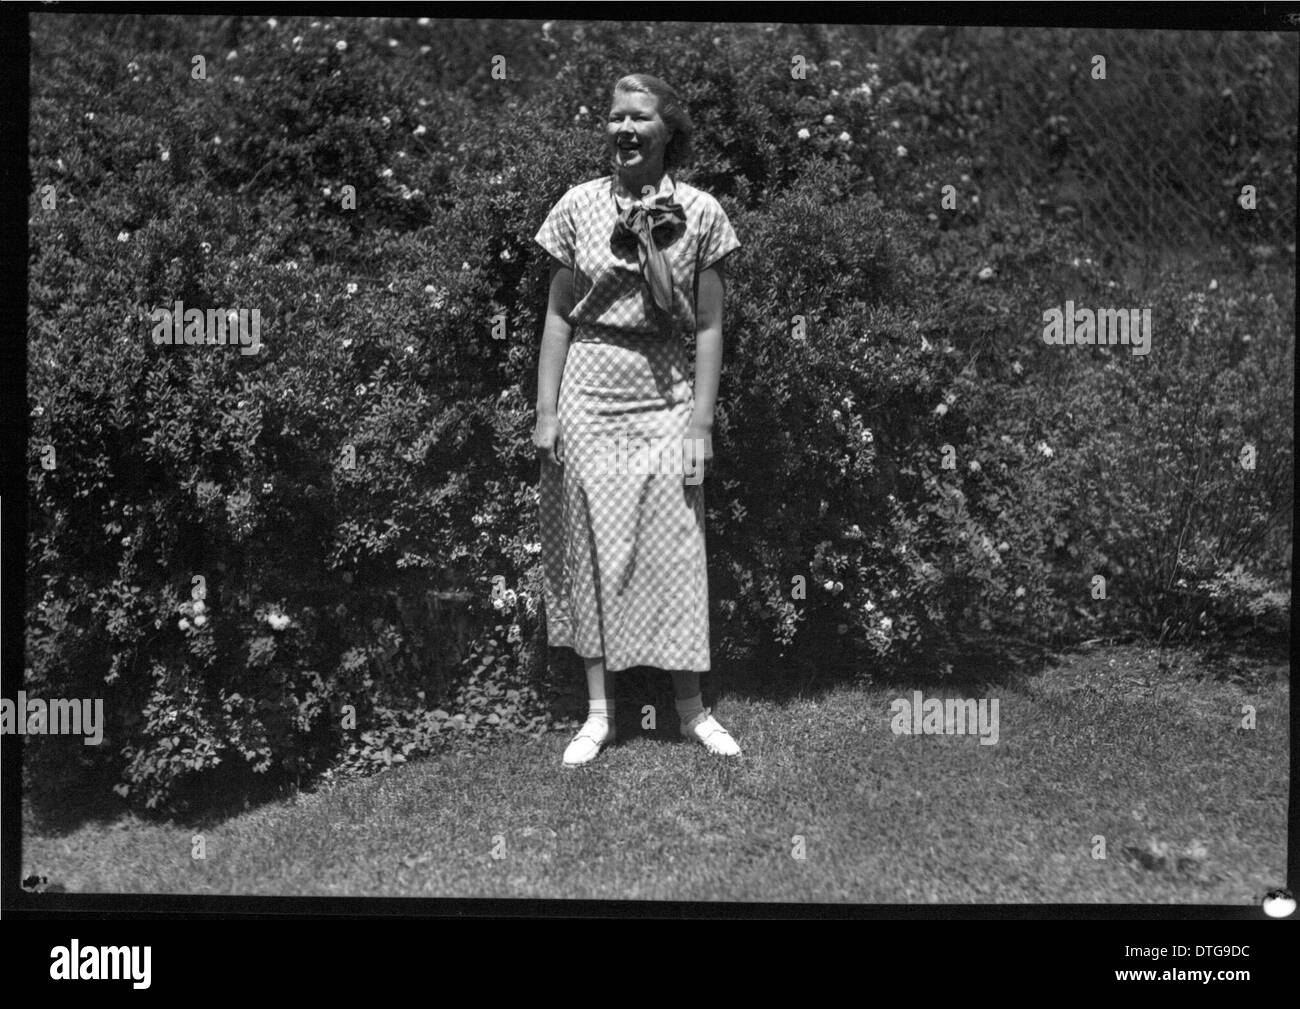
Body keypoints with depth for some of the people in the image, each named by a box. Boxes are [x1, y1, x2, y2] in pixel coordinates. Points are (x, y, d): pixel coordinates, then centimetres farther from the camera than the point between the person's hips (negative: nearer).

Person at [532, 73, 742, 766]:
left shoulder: (699, 212, -2)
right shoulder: (579, 206, 0)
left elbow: (708, 326, -1)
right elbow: (558, 316, 2)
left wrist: (701, 423, -6)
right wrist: (545, 414, -2)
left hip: (665, 406, -1)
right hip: (589, 404, 1)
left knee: (674, 554, 2)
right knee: (590, 554, 5)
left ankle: (691, 709, 15)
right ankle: (598, 713, 15)